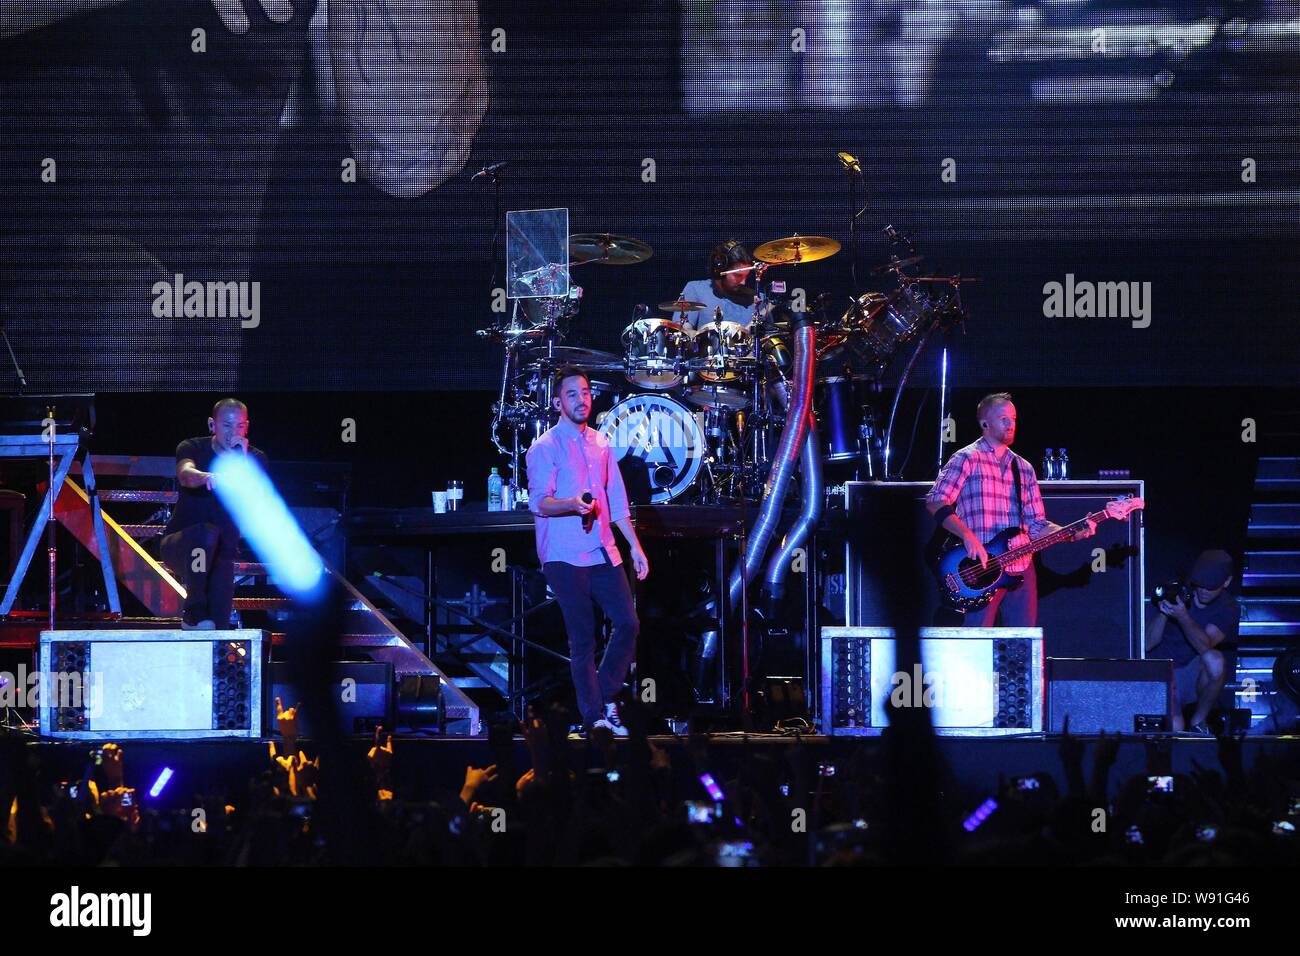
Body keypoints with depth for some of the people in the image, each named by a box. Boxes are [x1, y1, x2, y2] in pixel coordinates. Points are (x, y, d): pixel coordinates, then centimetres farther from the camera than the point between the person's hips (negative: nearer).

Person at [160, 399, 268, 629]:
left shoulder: (255, 458, 0)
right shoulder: (193, 448, -6)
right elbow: (185, 475, -31)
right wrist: (206, 477, -54)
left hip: (222, 552, 2)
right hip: (181, 546, -2)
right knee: (206, 533, -37)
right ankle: (194, 613, -31)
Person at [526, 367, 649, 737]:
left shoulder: (600, 444, 16)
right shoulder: (545, 448, -3)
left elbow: (616, 500, 19)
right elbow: (538, 502, -12)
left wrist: (635, 544, 15)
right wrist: (573, 504, -30)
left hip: (603, 552, 6)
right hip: (565, 555, -6)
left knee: (628, 623, -1)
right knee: (583, 636, -5)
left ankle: (606, 698, 15)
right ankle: (594, 717, -1)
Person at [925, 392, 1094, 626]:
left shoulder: (1024, 468, 19)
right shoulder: (967, 459, 1)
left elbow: (1036, 526, 18)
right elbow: (935, 502, -9)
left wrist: (1074, 533, 1)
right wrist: (967, 535, -20)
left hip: (1021, 569, 6)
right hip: (982, 570, -6)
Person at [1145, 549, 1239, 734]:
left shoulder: (1228, 608, -6)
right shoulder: (1173, 592, -6)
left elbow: (1205, 646, -25)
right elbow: (1148, 644, -9)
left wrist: (1183, 617, -41)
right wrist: (1162, 612, -26)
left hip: (1196, 674, 1)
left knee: (1214, 659, -35)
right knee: (1174, 730, -26)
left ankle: (1198, 721, -10)